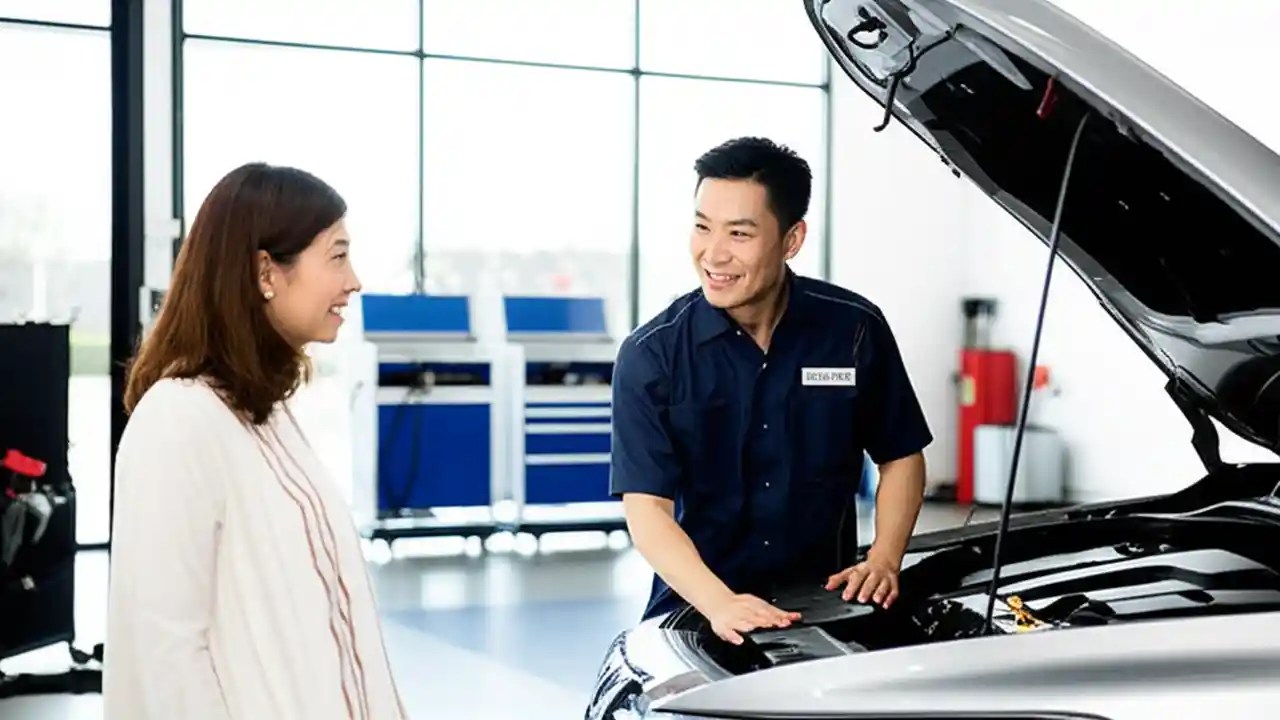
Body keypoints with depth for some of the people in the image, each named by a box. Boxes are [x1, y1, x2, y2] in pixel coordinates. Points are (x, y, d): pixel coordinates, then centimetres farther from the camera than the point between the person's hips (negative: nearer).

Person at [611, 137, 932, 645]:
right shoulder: (650, 355, -7)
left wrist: (883, 560, -5)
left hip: (825, 603, 1)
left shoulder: (856, 329, -2)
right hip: (695, 611, -1)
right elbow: (646, 509, -13)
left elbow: (901, 456, 10)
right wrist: (718, 602, -28)